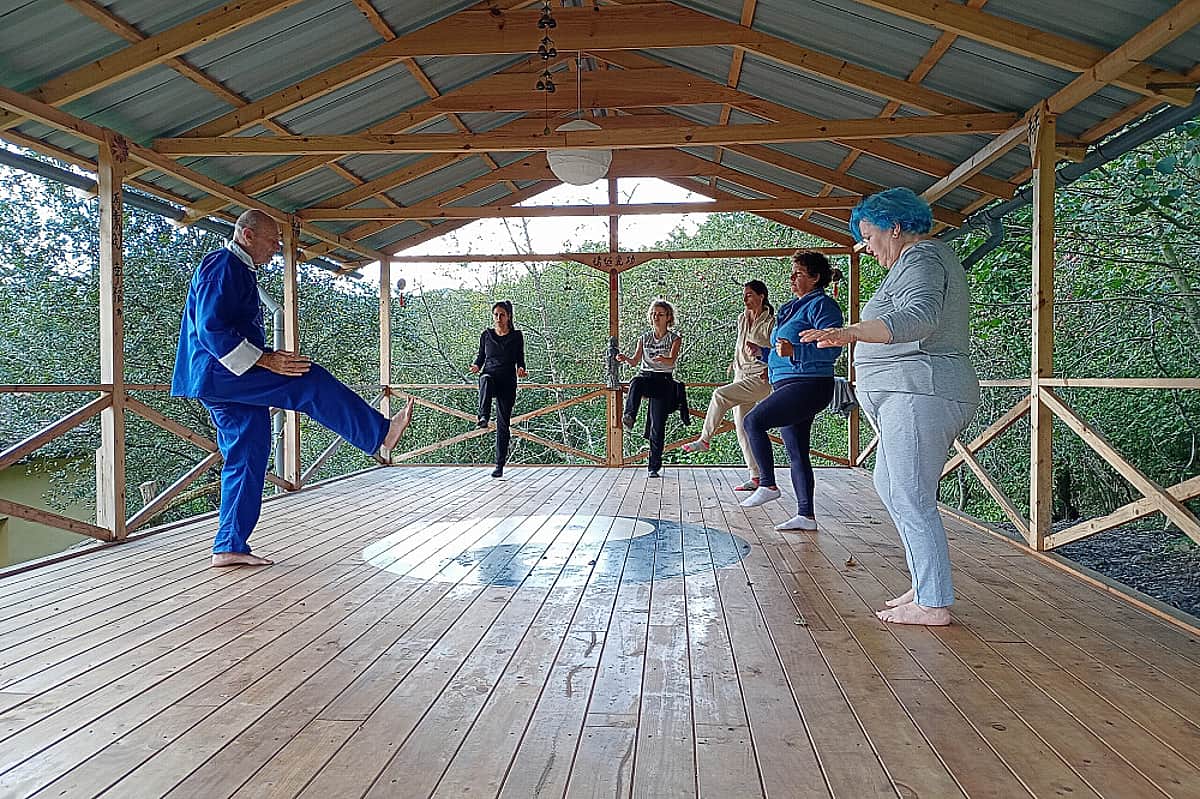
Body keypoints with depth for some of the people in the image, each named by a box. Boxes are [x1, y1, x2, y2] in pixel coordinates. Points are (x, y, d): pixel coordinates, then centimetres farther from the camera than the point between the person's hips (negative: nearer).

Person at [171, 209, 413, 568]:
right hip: (219, 373, -11)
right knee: (310, 383, -20)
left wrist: (268, 359, 21)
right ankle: (381, 432, -19)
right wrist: (264, 360, -25)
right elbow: (211, 329, -20)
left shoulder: (241, 272, 24)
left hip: (231, 383, 11)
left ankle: (230, 547, 13)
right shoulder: (222, 266, -9)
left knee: (247, 459, 8)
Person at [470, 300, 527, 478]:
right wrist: (476, 366, -5)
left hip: (508, 382, 0)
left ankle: (500, 465, 8)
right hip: (490, 377, 0)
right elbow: (481, 355, 16)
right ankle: (483, 417, -52)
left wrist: (521, 369, -13)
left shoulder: (516, 336, 4)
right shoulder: (486, 335, 7)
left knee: (503, 423, 1)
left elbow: (520, 358, 9)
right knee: (486, 379, -40)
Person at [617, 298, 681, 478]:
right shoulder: (644, 337, 13)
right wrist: (625, 359, -17)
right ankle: (629, 417, -57)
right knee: (636, 382, -39)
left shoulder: (674, 338, 3)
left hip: (664, 381, -2)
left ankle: (654, 467, 3)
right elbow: (635, 361, 6)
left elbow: (672, 360, -15)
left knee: (658, 426, -6)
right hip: (646, 376, 2)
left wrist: (662, 359, -38)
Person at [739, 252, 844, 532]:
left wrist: (793, 351, -31)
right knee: (796, 453, 9)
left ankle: (768, 486, -9)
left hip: (808, 385, -10)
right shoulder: (793, 306, 21)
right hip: (787, 385, 10)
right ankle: (805, 516, 13)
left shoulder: (821, 304, -9)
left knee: (754, 420, -19)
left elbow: (832, 348, -21)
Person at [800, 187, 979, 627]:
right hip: (917, 395, 12)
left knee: (910, 500, -7)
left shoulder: (920, 259, -11)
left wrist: (852, 332, -44)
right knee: (889, 486, 16)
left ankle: (933, 603, 0)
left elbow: (918, 317, -32)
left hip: (918, 395, -12)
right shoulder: (932, 256, 23)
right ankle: (926, 584, 22)